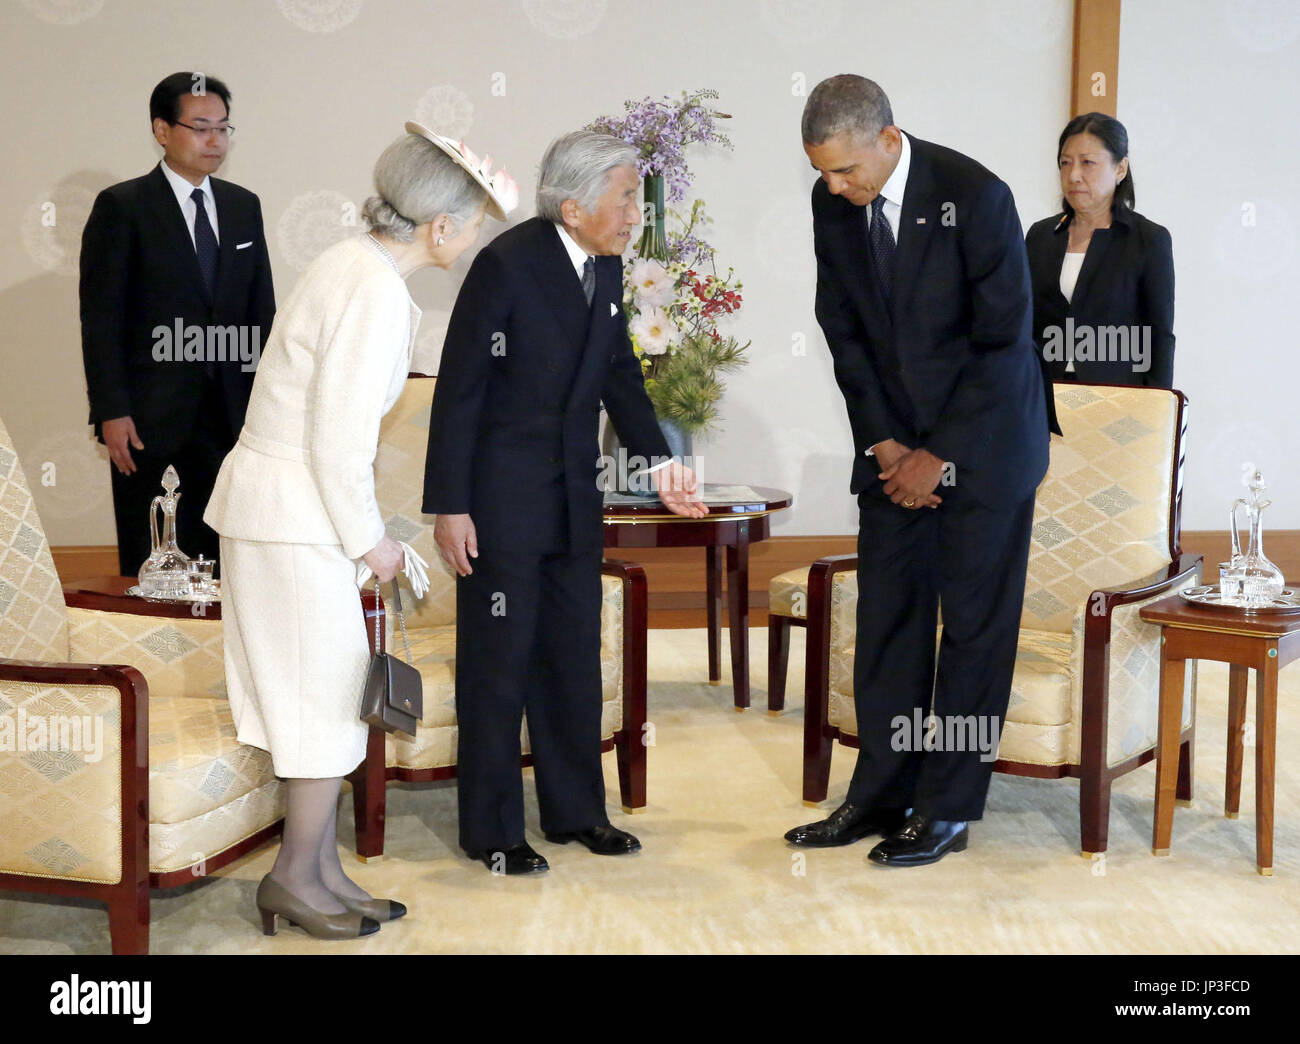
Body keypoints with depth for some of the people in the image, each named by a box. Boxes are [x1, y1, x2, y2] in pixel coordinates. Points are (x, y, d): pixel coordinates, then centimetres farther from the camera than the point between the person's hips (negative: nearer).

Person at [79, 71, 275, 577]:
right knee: (142, 559, 5)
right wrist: (112, 412, -15)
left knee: (213, 551, 9)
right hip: (146, 414, -5)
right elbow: (100, 319, -8)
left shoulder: (244, 206, 11)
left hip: (225, 411, 5)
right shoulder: (121, 207, -5)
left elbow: (261, 308, 13)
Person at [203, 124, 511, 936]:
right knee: (330, 694, 1)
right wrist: (371, 540, -11)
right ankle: (297, 876, 14)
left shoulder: (359, 264, 9)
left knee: (329, 698, 15)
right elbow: (339, 441, -21)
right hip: (292, 512, -10)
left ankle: (322, 868, 24)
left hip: (287, 505, 10)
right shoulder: (375, 292, -21)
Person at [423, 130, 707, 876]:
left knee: (574, 657, 14)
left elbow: (621, 375, 13)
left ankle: (576, 810, 27)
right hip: (501, 499, -7)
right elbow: (460, 388, -16)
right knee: (499, 660, 2)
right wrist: (450, 506, -17)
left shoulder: (607, 269, 3)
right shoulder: (507, 264, -18)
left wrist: (659, 461, -1)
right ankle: (492, 830, 14)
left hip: (574, 496, 7)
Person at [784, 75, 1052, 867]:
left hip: (982, 439, -5)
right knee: (886, 619, 6)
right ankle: (881, 795, 15)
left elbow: (1003, 341, -17)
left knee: (974, 624, 1)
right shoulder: (833, 205, -2)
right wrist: (882, 443, -4)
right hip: (894, 444, 5)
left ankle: (949, 809, 9)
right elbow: (843, 329, 5)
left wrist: (940, 456, -14)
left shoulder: (976, 197, -19)